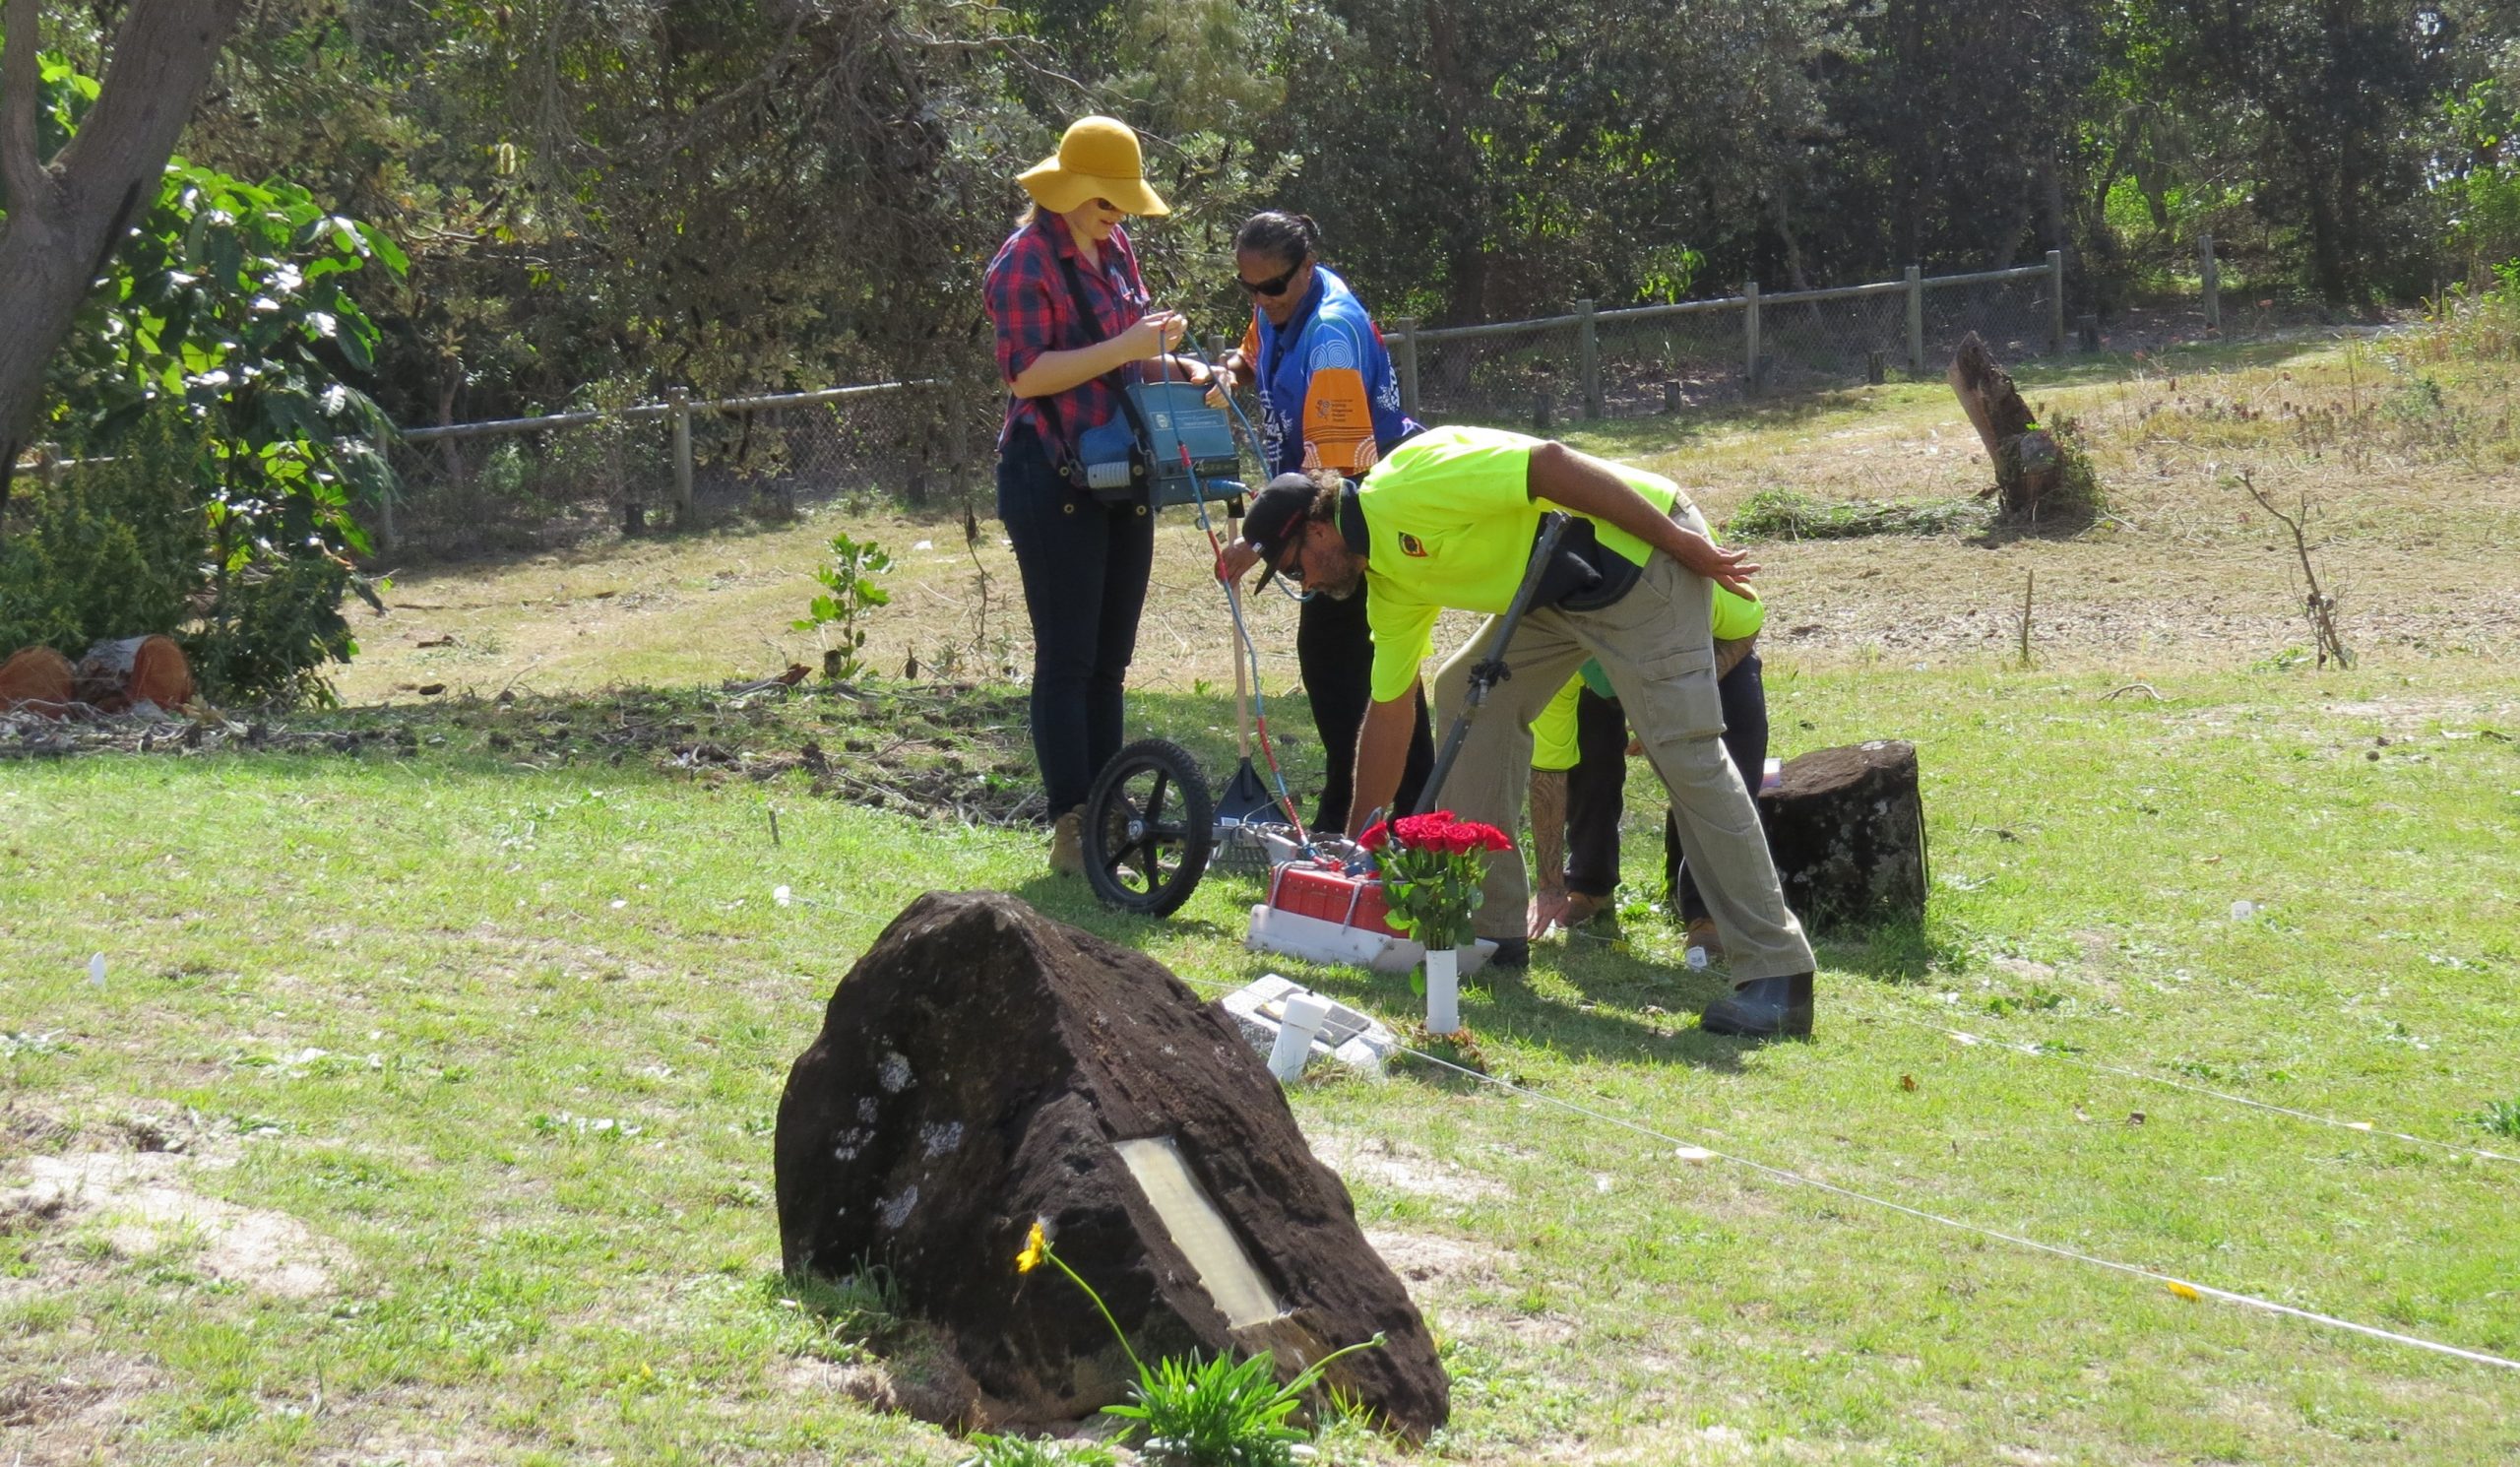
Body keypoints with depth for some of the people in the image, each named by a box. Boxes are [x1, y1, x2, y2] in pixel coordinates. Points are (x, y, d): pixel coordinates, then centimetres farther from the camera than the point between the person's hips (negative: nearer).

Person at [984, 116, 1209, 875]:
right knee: (1067, 660, -6)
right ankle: (1070, 830, -2)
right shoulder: (1025, 261, -12)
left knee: (1109, 659, 11)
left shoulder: (1113, 246, 12)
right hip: (1055, 484, -8)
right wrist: (1124, 349, -25)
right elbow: (1026, 374, -20)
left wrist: (1176, 368, 3)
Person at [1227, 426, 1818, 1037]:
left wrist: (1681, 542, -20)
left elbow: (1550, 464, -21)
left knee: (1685, 752, -16)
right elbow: (1389, 712, 22)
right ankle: (1490, 925, 15)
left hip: (1644, 551, -10)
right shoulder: (1388, 581, 14)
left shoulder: (1404, 488, -15)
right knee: (1465, 695, 11)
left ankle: (1776, 974, -16)